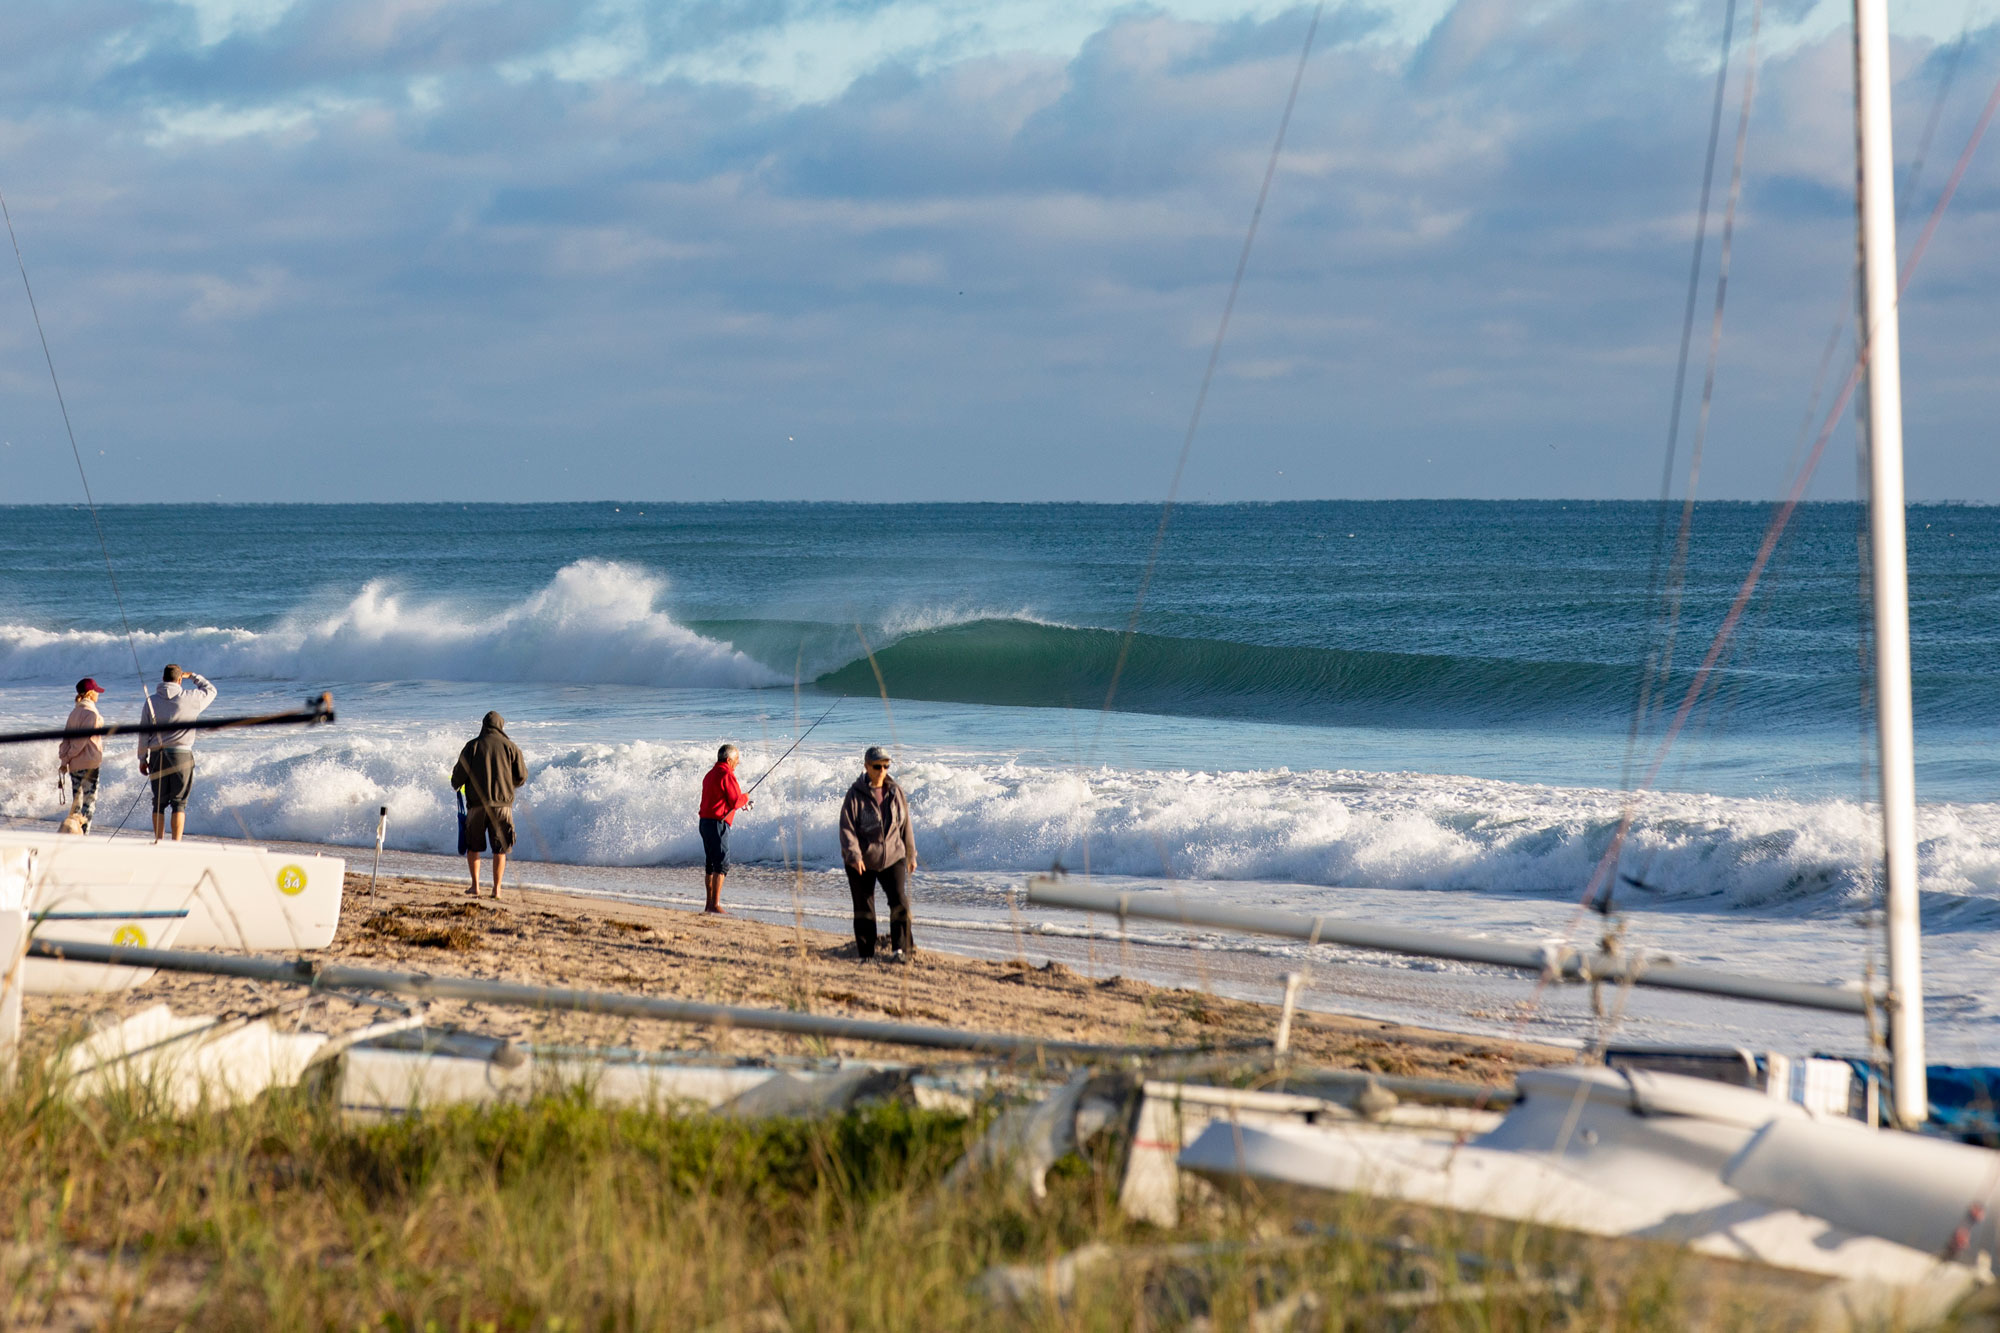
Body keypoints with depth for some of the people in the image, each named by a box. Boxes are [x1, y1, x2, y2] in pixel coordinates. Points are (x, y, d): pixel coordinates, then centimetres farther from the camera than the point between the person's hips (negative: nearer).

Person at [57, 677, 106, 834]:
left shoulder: (75, 712, 11)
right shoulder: (91, 713, -12)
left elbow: (67, 737, 8)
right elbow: (82, 739, -15)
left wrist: (64, 760, 5)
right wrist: (68, 756, -4)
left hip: (74, 765, 7)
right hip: (89, 763, -7)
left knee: (76, 803, 13)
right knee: (89, 801, -5)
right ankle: (83, 832, -15)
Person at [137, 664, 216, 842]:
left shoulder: (151, 701, 2)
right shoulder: (190, 698, -4)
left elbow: (143, 732, 4)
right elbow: (210, 691, 17)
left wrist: (142, 758, 12)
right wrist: (193, 677, 30)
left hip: (158, 755, 2)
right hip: (182, 754, -2)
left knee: (159, 802, 9)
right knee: (179, 803, 1)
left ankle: (159, 841, 8)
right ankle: (176, 843, -5)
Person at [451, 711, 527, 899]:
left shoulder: (472, 746, -1)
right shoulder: (510, 747, 1)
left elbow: (459, 773, -2)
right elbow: (521, 776, 3)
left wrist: (456, 785, 21)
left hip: (477, 803, 0)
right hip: (502, 803, 0)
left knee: (473, 846, 13)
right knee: (500, 849, 6)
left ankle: (475, 886, 7)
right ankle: (497, 889, 2)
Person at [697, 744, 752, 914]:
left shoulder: (710, 774, 16)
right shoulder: (727, 775, -13)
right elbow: (735, 802, -16)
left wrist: (741, 803, 23)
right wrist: (744, 798, 6)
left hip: (705, 822, 10)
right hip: (718, 823, -10)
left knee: (710, 864, 14)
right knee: (722, 864, -10)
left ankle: (709, 904, 18)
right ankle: (715, 906, -17)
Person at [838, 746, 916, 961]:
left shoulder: (896, 792, 3)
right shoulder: (856, 794, -8)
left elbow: (905, 826, 12)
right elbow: (847, 828, -12)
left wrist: (911, 855, 16)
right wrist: (853, 855, -24)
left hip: (892, 857, 2)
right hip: (861, 862, -2)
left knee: (900, 901, -14)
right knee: (864, 908, 5)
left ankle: (901, 948, -12)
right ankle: (866, 953, 15)